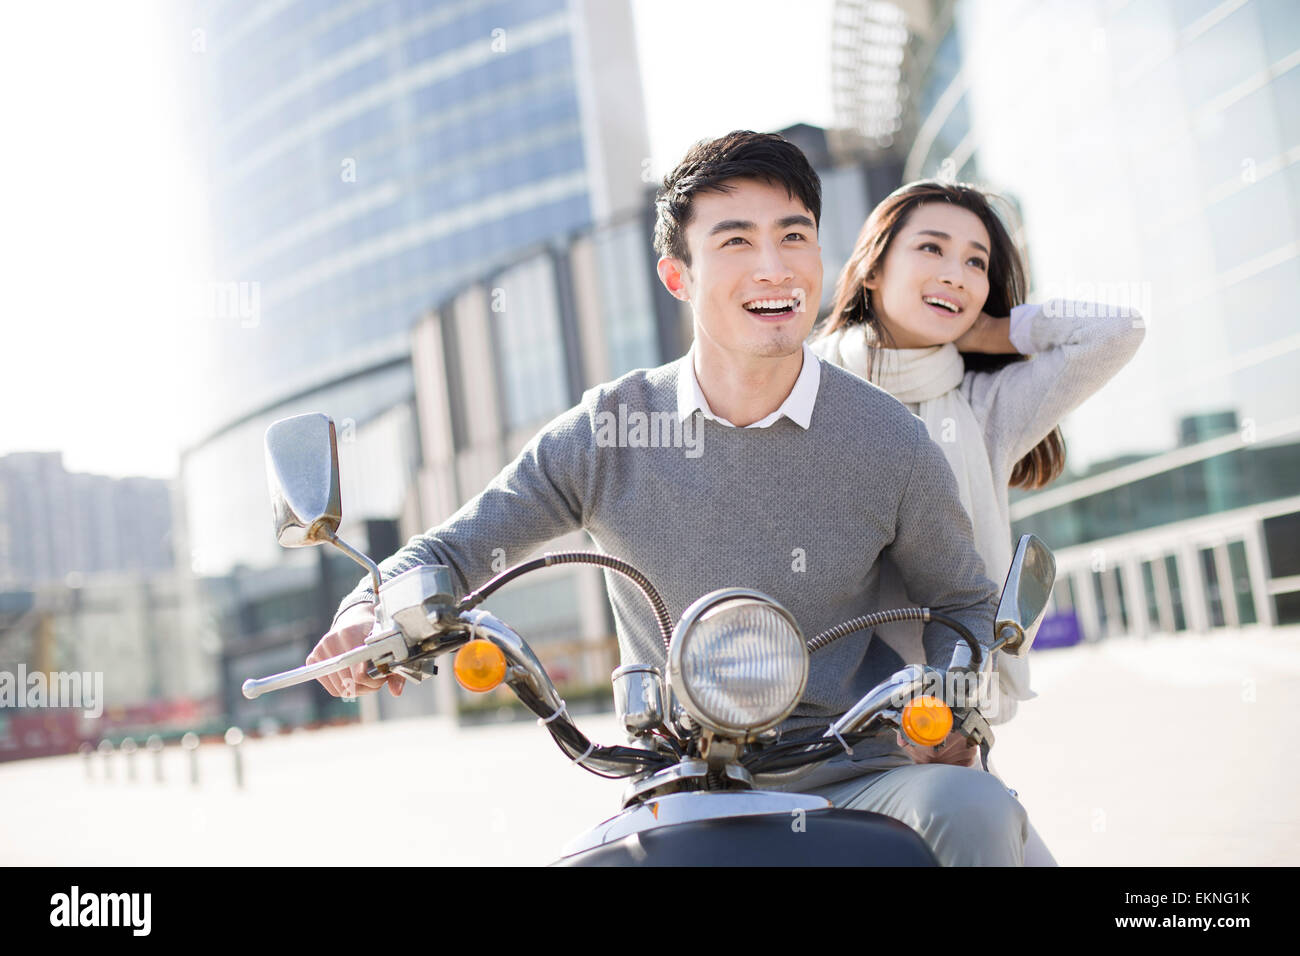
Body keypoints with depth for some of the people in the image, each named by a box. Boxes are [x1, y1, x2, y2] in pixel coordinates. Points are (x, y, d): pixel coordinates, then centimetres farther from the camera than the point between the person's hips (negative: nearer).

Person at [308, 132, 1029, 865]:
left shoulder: (890, 441, -3)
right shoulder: (605, 434, -2)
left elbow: (964, 602, 12)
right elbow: (455, 550, 6)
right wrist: (371, 610, -15)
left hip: (853, 778, 0)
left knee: (971, 809, -31)